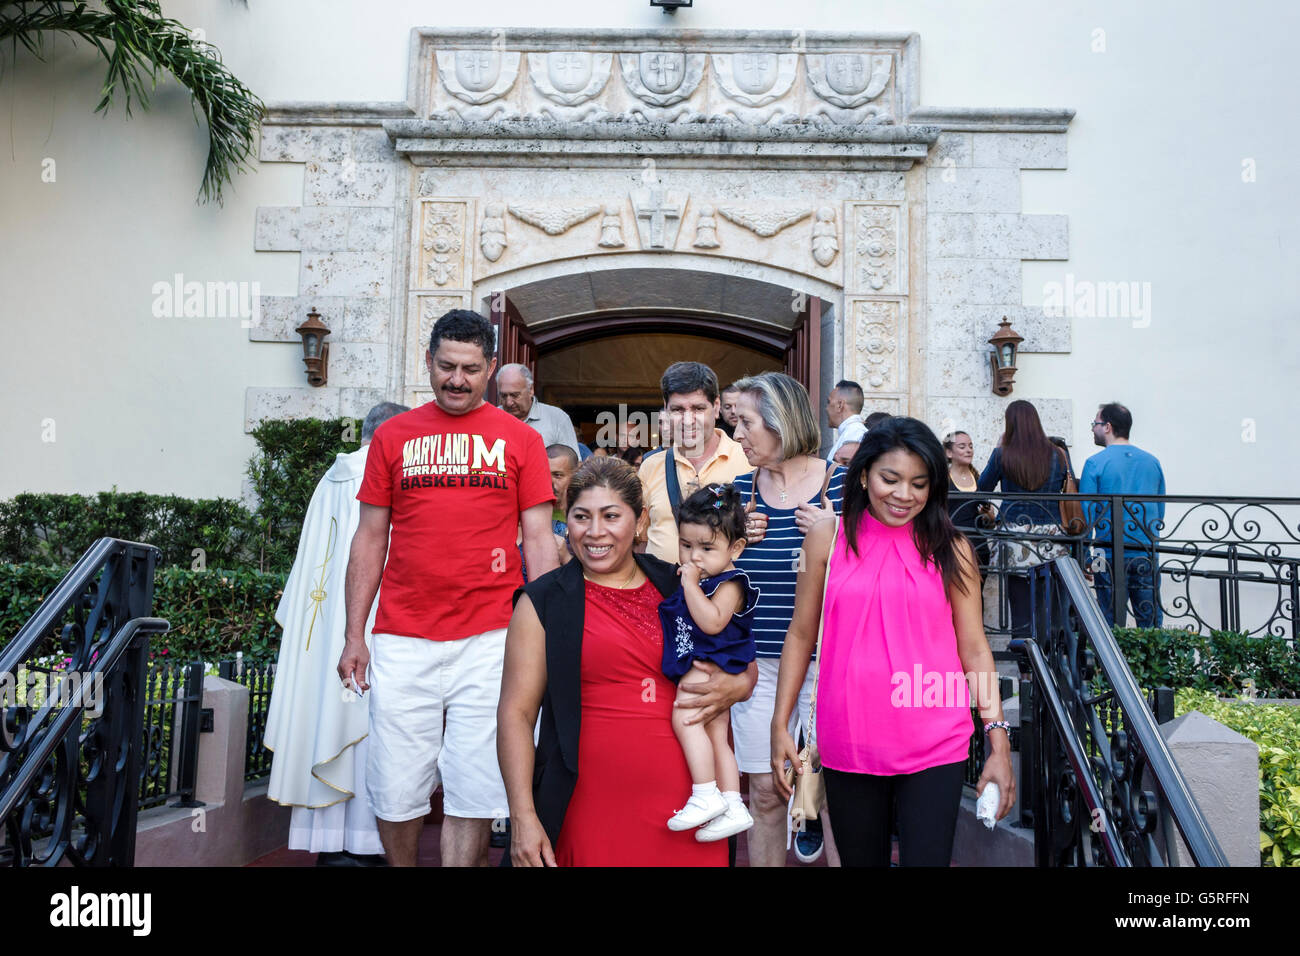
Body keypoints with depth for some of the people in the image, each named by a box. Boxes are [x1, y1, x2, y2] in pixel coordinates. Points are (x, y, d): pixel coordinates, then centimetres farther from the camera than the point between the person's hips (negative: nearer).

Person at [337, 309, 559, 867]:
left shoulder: (520, 440, 7)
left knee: (473, 795, 2)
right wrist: (354, 636, 5)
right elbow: (370, 539, 10)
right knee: (395, 793, 6)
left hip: (490, 640, -1)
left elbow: (538, 541, 5)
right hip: (402, 642, 1)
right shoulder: (393, 436, 10)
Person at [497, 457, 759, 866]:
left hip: (686, 801, 3)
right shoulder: (543, 603, -1)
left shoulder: (677, 587, 8)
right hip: (590, 812, -3)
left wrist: (737, 687, -6)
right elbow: (516, 712, -4)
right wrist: (523, 817, -11)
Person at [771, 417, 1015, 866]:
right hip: (848, 744, 1)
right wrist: (780, 726, 3)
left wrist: (999, 742, -4)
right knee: (861, 859, 14)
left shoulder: (950, 549, 1)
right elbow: (801, 635, 5)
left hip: (934, 747, -1)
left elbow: (974, 649, 3)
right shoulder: (828, 537, 1)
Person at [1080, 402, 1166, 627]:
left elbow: (1086, 515, -7)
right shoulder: (1152, 461, 10)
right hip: (1147, 555, 4)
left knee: (1111, 625, 2)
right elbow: (1160, 512, 16)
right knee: (1151, 624, 7)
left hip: (1111, 556, -4)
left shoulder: (1095, 463, -5)